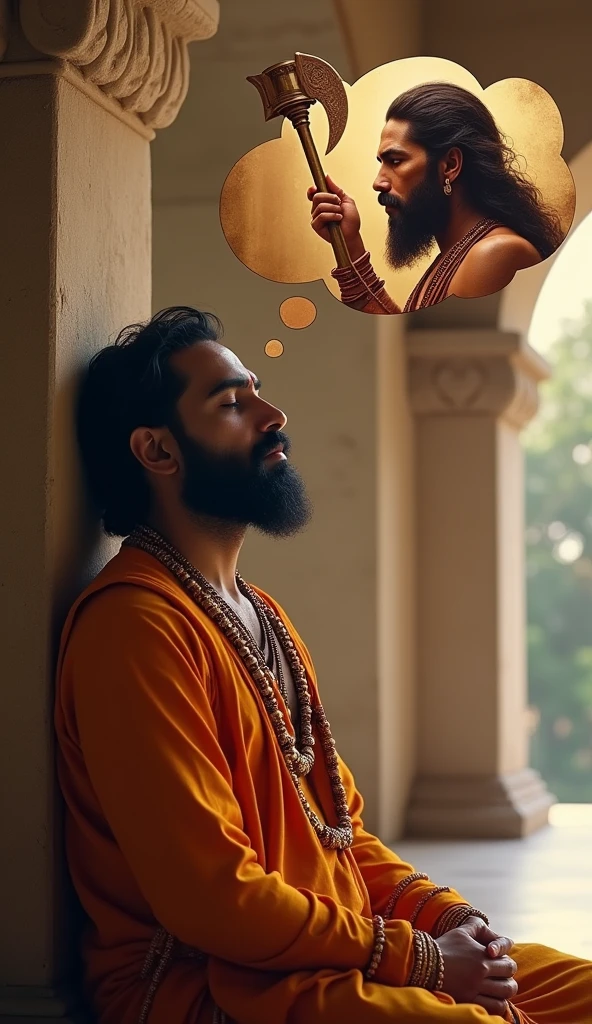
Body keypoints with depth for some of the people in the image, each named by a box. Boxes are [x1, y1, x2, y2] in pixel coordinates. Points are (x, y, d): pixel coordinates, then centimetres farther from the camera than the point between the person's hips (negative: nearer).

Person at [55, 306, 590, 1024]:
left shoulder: (262, 614, 18)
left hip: (333, 958, 9)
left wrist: (443, 912, 3)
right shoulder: (134, 624, -14)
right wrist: (414, 958, -13)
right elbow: (212, 895, -20)